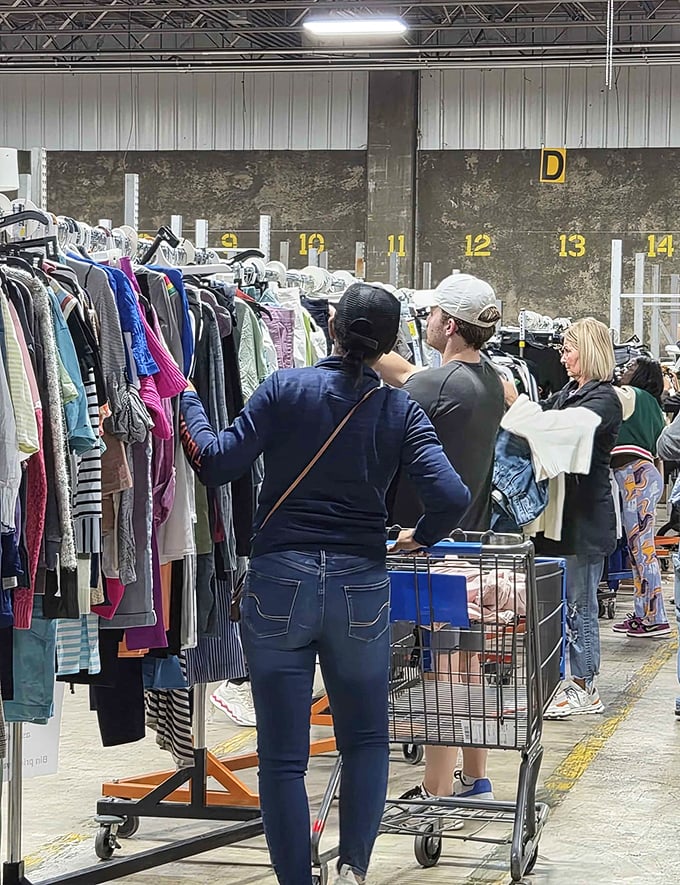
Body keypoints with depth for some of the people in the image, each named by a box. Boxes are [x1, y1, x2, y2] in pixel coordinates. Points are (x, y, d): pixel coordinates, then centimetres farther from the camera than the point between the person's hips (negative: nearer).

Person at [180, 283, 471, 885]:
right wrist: (421, 537, 11)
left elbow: (218, 462, -8)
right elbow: (451, 497, -9)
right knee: (366, 738, 20)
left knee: (282, 756, 7)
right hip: (361, 587, 1)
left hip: (279, 584, -1)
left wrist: (187, 400, 7)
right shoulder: (400, 410, -1)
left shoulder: (285, 388, -6)